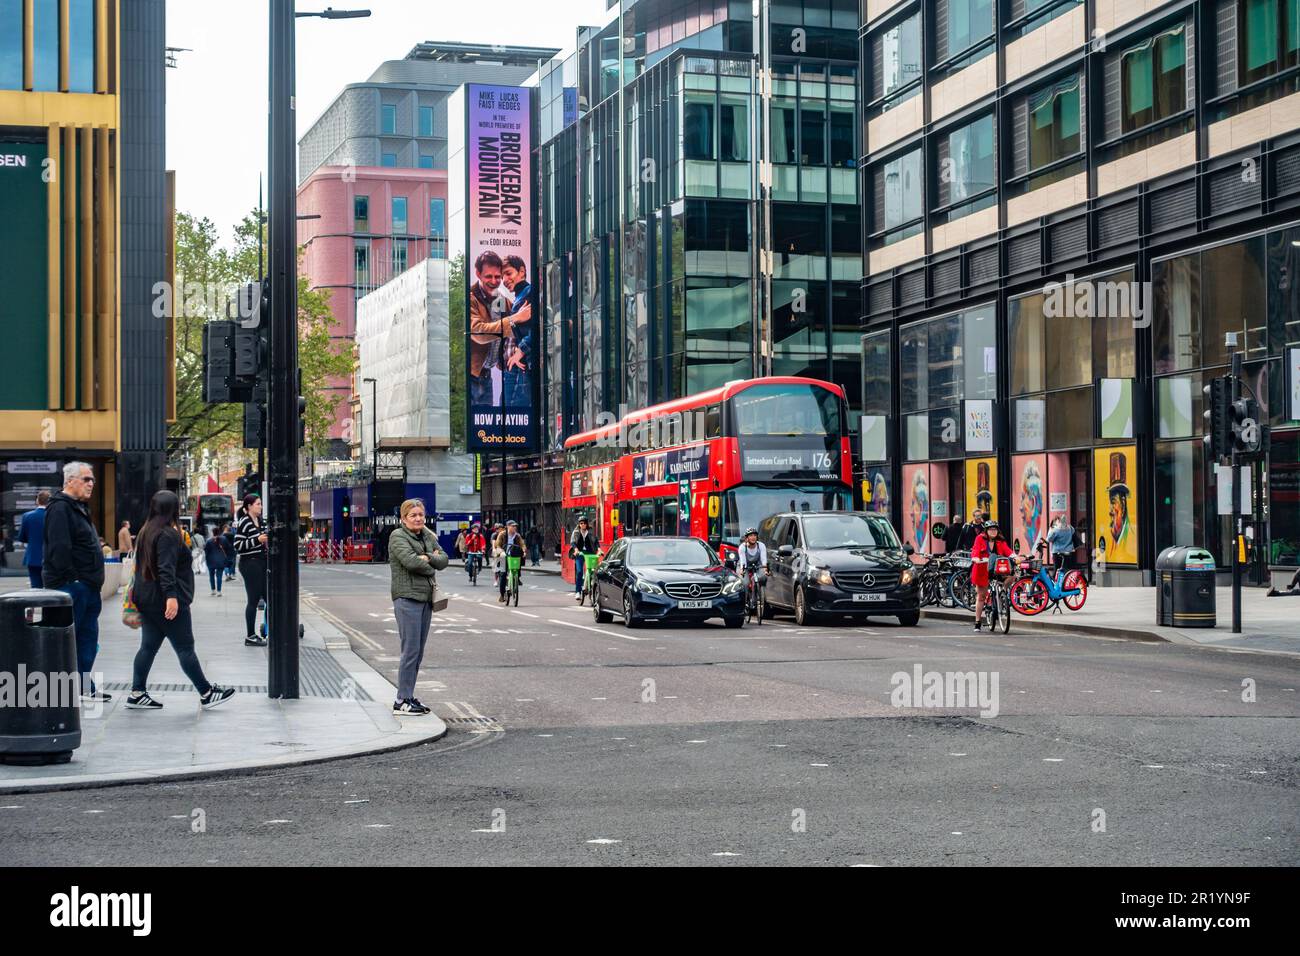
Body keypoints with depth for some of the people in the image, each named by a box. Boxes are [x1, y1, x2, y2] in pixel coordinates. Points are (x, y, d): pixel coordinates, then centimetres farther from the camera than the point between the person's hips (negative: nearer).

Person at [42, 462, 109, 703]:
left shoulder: (79, 508, 20)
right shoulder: (60, 508, -14)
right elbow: (59, 548, -22)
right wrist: (71, 578, -23)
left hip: (87, 586, 10)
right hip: (70, 585, -10)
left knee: (88, 637, 13)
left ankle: (85, 687, 19)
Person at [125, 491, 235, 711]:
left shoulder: (146, 532, 15)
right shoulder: (168, 535, -15)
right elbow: (166, 569, -24)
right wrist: (171, 596, -29)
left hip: (147, 601, 9)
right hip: (168, 602, -9)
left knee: (148, 646, 10)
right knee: (185, 648, -3)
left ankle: (137, 694, 8)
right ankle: (206, 694, 3)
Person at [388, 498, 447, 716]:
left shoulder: (428, 536, 17)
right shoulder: (398, 536, -6)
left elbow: (443, 559, 6)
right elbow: (410, 561, -20)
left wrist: (427, 558, -12)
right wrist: (431, 566, -4)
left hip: (426, 598, 8)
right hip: (407, 598, -8)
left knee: (418, 652, 10)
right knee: (411, 651, -10)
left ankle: (408, 696, 17)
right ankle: (402, 702, -6)